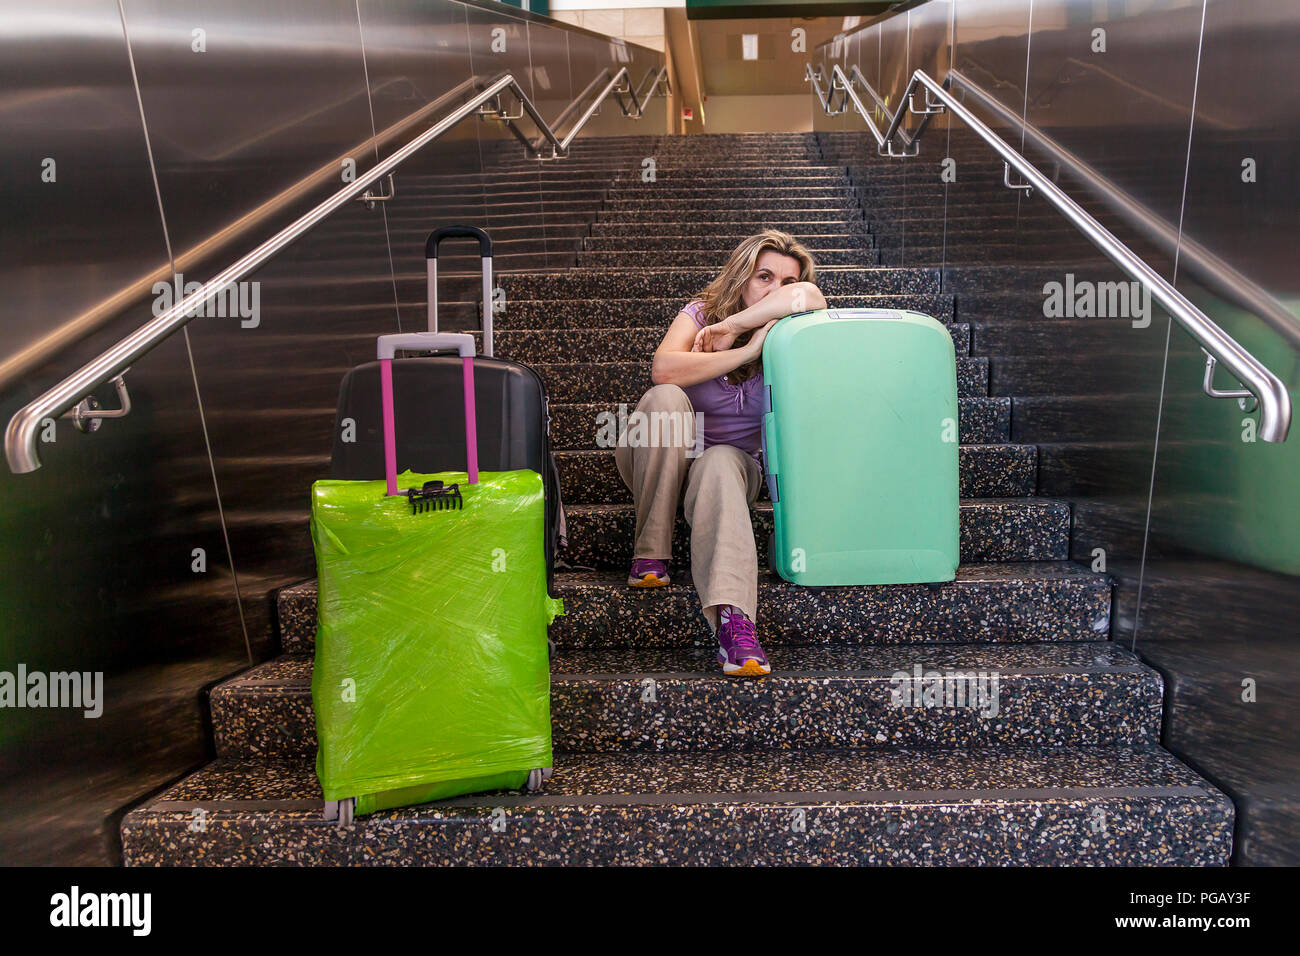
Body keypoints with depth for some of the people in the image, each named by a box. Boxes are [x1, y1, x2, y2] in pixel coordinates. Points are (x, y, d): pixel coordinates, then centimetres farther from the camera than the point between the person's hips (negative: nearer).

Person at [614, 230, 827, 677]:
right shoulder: (701, 313, -8)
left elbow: (807, 296, -30)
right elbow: (663, 369, -29)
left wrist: (732, 325, -24)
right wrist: (747, 349, -28)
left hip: (730, 459, 0)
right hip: (658, 460, 0)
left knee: (719, 465, -36)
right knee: (667, 399, -31)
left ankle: (731, 617, -55)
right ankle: (649, 553, -25)